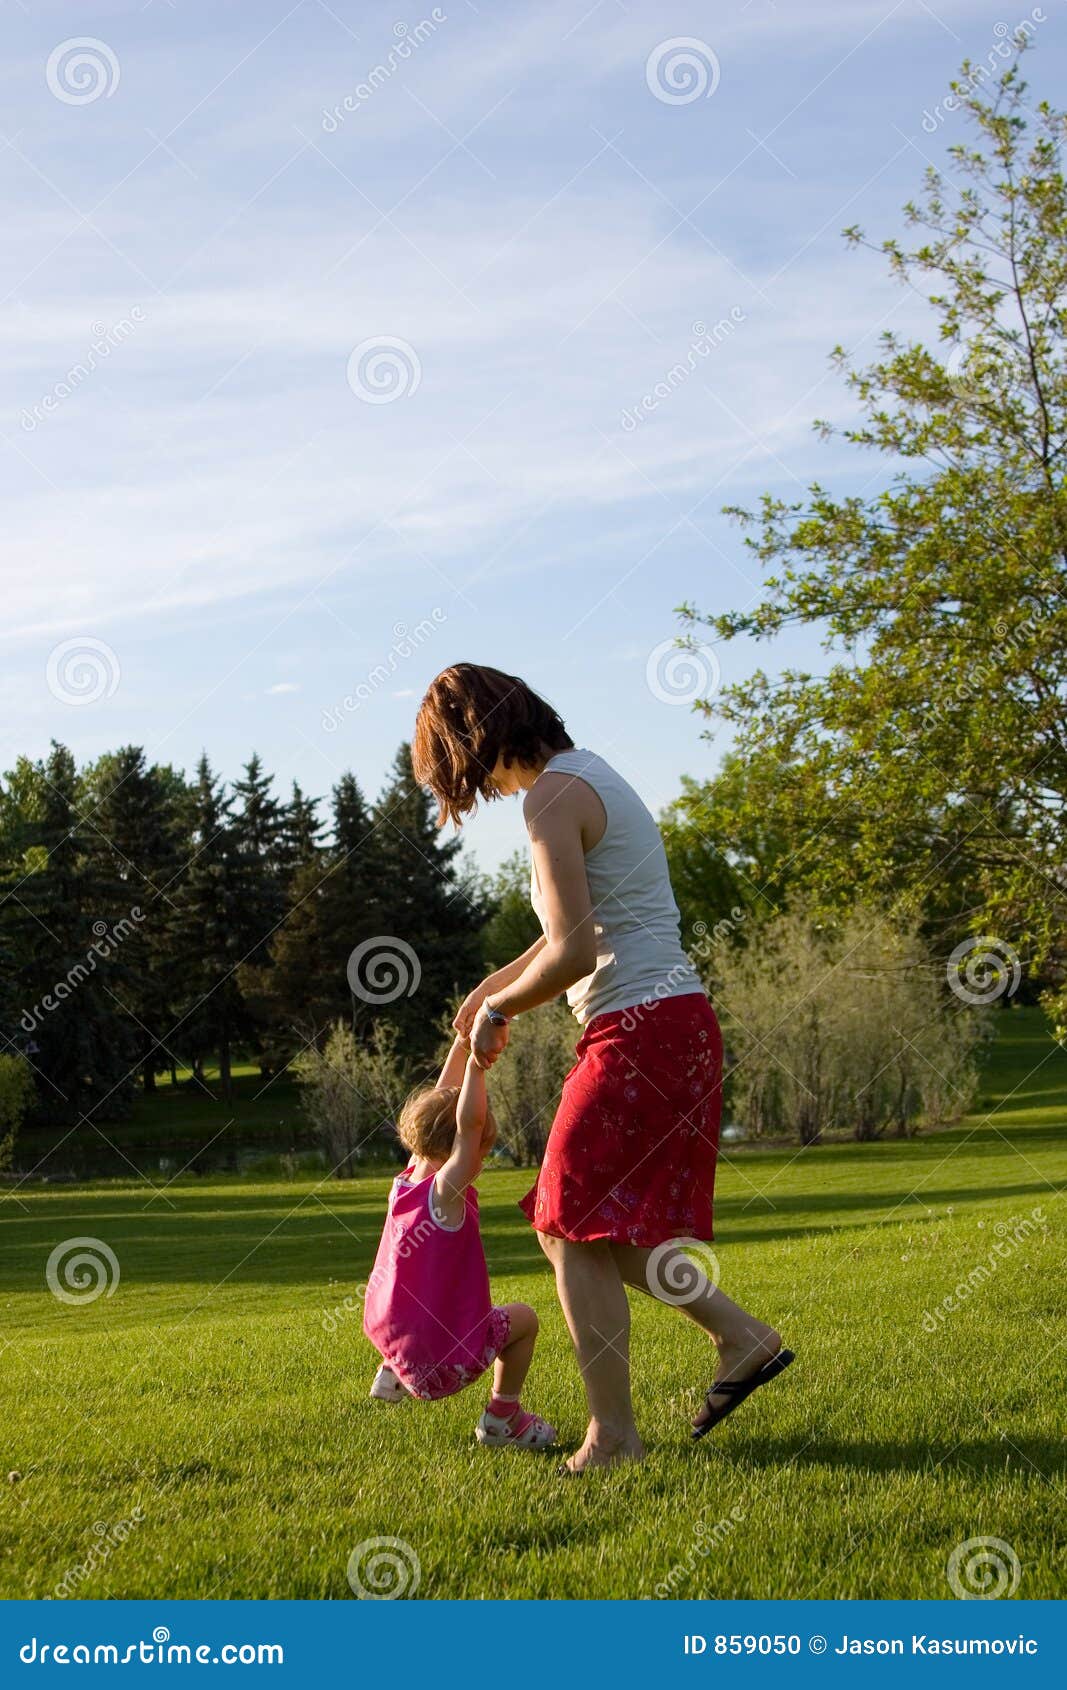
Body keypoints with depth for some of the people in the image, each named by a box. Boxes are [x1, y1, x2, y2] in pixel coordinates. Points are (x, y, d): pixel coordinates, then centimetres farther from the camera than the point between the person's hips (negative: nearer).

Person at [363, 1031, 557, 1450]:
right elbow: (468, 1121, -32)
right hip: (441, 1364, -7)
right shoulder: (446, 1192, -19)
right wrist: (476, 1062, -28)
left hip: (388, 1336, 8)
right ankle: (502, 1417, 19)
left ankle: (392, 1373, 33)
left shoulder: (406, 1181, 0)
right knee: (523, 1318, 16)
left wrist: (463, 1042, 7)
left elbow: (439, 1105, 6)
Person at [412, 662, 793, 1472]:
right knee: (595, 1229, 15)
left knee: (573, 1228, -1)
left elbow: (573, 954, -21)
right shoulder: (592, 775, 17)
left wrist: (498, 1010, -5)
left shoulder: (554, 796, -14)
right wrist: (489, 990, 33)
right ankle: (744, 1336, 14)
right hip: (678, 1025, 10)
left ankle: (613, 1435, 2)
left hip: (637, 1032, -10)